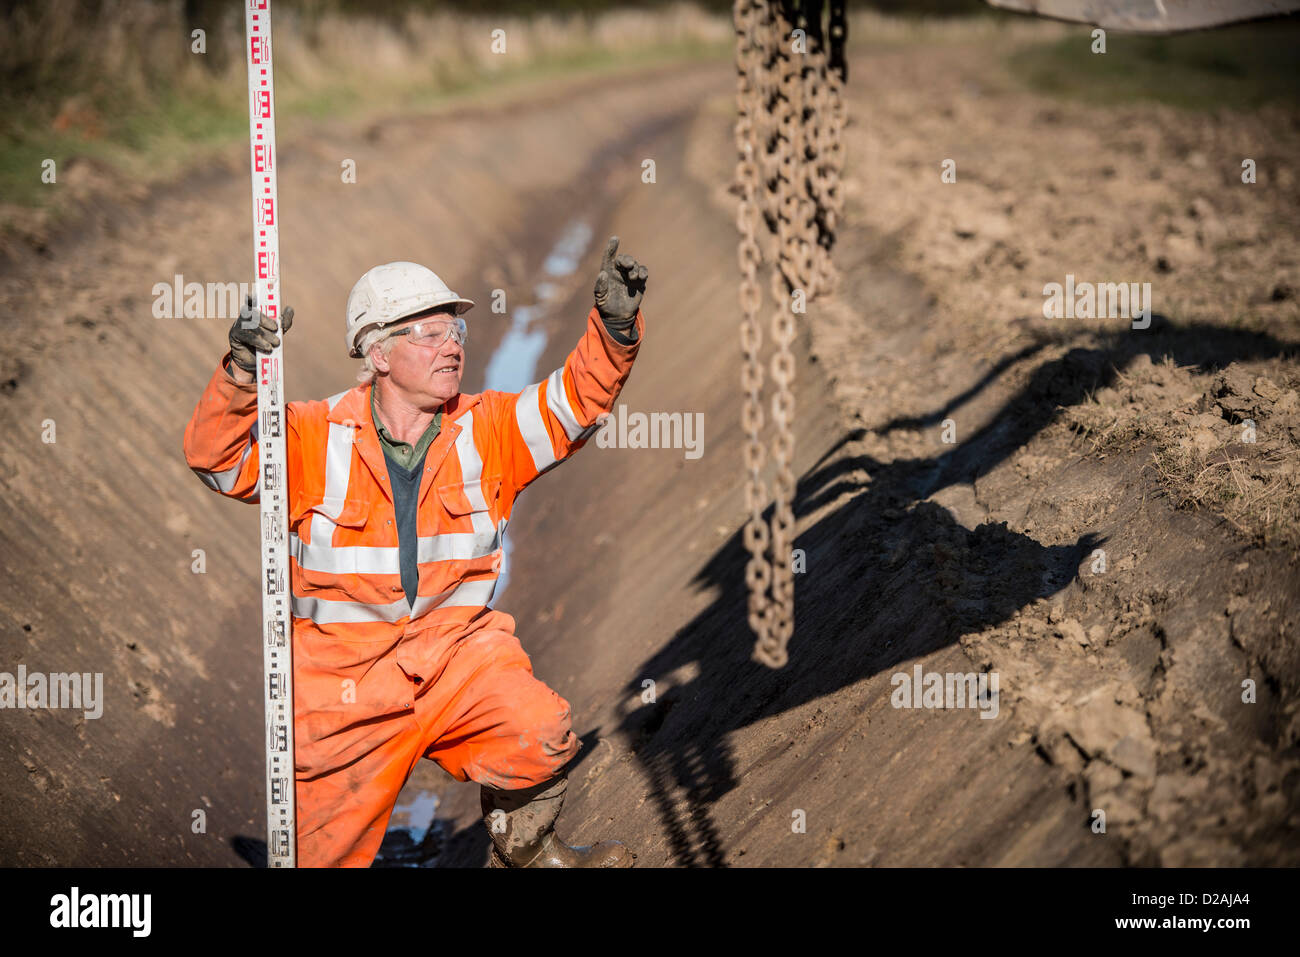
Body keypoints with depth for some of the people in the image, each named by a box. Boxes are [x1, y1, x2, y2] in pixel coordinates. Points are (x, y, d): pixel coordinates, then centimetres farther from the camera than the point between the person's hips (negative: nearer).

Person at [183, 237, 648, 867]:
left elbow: (577, 400, -8)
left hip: (455, 652, 2)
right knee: (327, 849, 2)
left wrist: (615, 325, -27)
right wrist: (241, 371, -33)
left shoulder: (487, 430, 0)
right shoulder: (316, 437, -7)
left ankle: (523, 850, 4)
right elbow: (217, 458, -15)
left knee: (540, 734, -26)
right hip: (345, 670, -1)